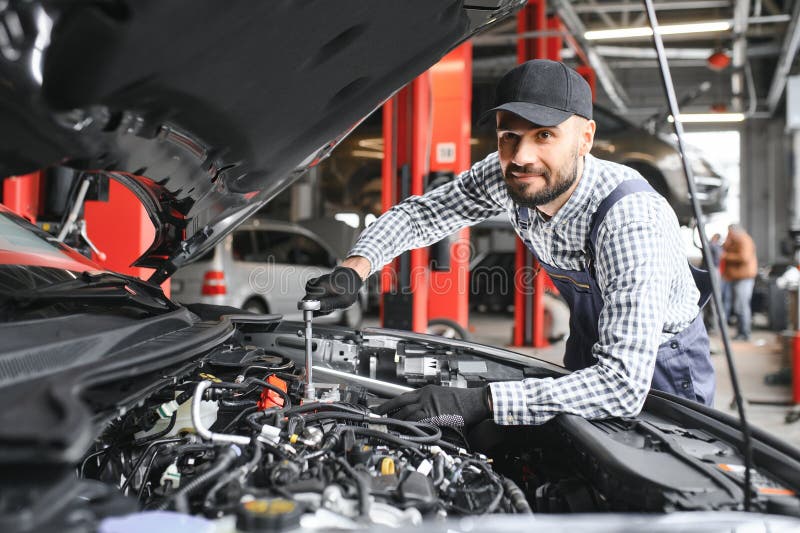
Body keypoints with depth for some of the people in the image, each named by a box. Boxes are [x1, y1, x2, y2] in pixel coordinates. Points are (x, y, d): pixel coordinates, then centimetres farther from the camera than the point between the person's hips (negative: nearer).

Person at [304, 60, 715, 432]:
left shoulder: (634, 221, -40)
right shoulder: (504, 178, -20)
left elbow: (623, 385, -47)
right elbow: (418, 214, -5)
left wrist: (478, 403, -53)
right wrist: (352, 269, -26)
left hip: (659, 370, -5)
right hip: (591, 353, 5)